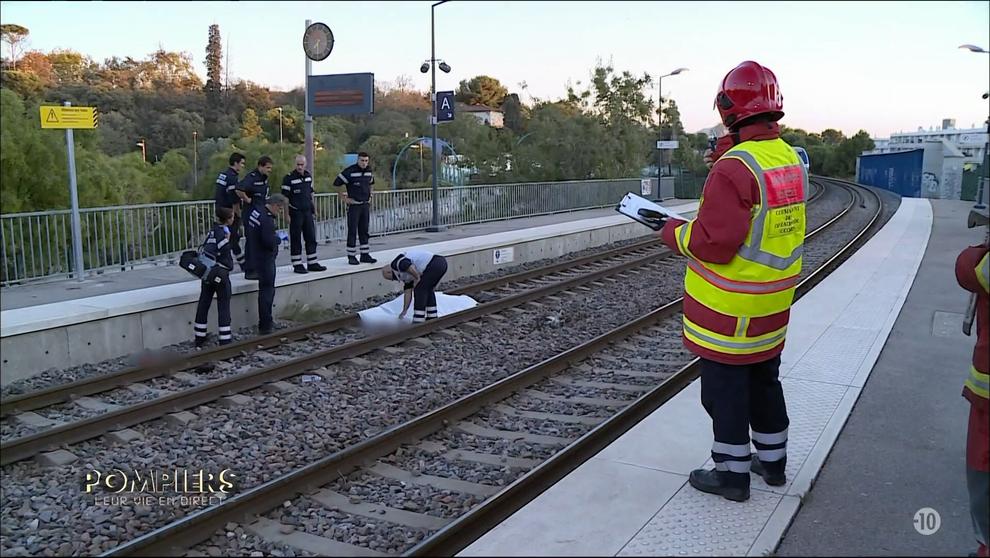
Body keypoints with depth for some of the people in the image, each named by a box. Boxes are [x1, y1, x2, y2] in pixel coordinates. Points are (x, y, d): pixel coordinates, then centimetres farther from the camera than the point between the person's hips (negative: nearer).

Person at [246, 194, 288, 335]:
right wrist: (278, 238, -7)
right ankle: (265, 326, 2)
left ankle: (266, 321, 30)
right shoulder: (267, 220, -24)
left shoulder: (256, 211, 6)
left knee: (266, 290, 19)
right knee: (267, 290, -3)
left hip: (256, 258, 10)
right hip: (265, 260, -10)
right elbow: (269, 242, -28)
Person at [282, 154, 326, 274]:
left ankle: (312, 263, 15)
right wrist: (287, 215, -14)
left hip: (307, 212, 6)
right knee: (295, 239, 1)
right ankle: (297, 265, 8)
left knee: (311, 238, 8)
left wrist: (314, 209, 17)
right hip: (295, 213, -6)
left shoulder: (308, 176, 8)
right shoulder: (289, 178, -10)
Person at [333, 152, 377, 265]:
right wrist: (345, 198, -9)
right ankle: (351, 257, 3)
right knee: (352, 231, -2)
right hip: (353, 206, -6)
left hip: (366, 205, 6)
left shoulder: (369, 171, 7)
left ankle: (365, 255, 15)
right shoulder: (350, 171, -13)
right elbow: (336, 183, -11)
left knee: (364, 230, 10)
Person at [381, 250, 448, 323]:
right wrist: (404, 311, 39)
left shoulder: (396, 264, 3)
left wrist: (417, 279, -5)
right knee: (428, 290, 25)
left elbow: (411, 267, -19)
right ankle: (432, 318, 28)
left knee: (419, 290, 2)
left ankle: (418, 322, 6)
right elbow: (407, 293, 34)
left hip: (434, 264, -10)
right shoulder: (405, 275, 30)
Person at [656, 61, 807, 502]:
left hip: (729, 308, -8)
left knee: (725, 388, 6)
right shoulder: (790, 159, 4)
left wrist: (675, 234, -7)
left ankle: (732, 474, 19)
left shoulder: (734, 168, -24)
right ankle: (772, 461, 37)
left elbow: (714, 243, -26)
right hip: (772, 304, 9)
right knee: (764, 380, 22)